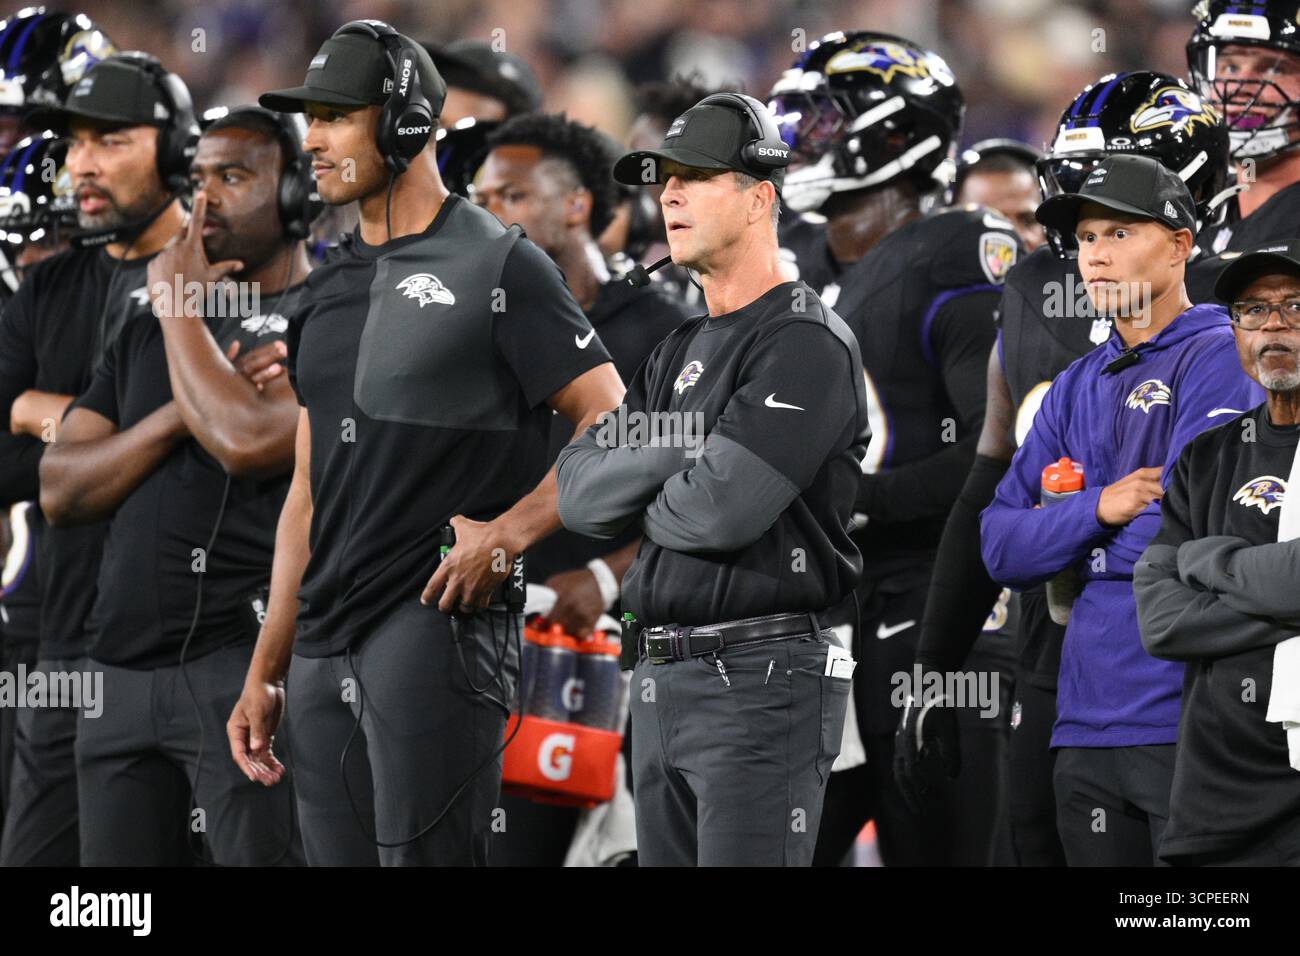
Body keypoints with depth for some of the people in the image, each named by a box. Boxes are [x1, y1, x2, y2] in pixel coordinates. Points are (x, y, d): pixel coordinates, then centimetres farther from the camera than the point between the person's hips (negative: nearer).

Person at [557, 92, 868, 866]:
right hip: (661, 684, 9)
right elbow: (579, 495, 7)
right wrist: (687, 445, -9)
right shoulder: (679, 352, 18)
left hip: (762, 684, -9)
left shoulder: (806, 344, -10)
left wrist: (639, 498, 0)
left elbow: (723, 508, -21)